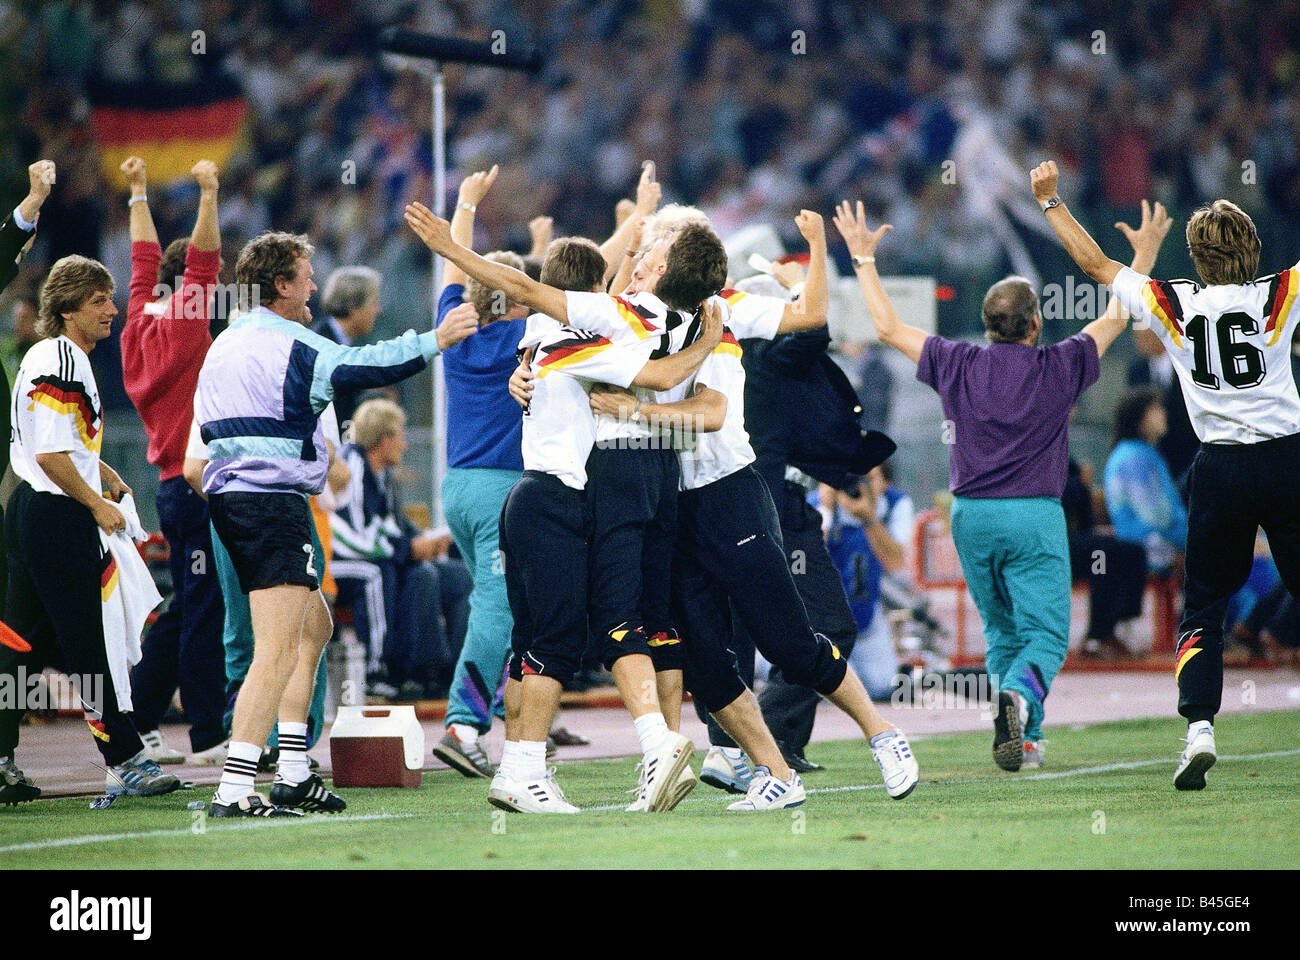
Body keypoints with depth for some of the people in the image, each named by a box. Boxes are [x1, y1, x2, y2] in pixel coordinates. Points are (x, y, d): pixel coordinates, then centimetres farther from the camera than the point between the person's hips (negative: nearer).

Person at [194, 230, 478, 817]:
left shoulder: (226, 344, 17)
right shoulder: (291, 347, -12)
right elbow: (365, 365, -13)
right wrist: (434, 342, -3)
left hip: (230, 495, 10)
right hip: (272, 500, -10)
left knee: (313, 626, 21)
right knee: (278, 650, -14)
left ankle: (294, 775, 20)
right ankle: (233, 792, -23)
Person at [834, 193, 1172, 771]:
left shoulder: (957, 365, -2)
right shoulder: (1058, 368, -5)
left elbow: (888, 328, 8)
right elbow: (1114, 318, 8)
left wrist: (863, 258, 18)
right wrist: (1145, 254, 20)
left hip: (971, 516, 3)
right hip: (1034, 515, -3)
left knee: (1001, 631, 17)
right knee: (1045, 631, -3)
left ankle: (1023, 733, 14)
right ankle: (1019, 695, -33)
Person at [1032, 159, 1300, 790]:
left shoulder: (1173, 305, 0)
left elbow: (1097, 265, 12)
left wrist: (1050, 201, 24)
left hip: (1219, 471, 1)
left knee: (1203, 607, 8)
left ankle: (1199, 728, -10)